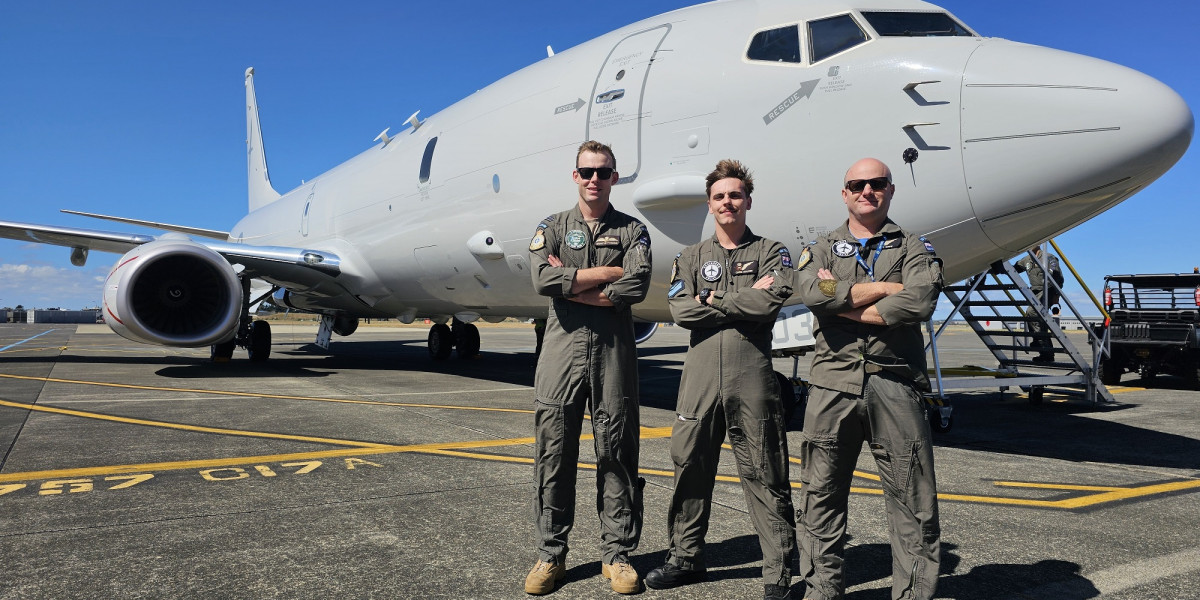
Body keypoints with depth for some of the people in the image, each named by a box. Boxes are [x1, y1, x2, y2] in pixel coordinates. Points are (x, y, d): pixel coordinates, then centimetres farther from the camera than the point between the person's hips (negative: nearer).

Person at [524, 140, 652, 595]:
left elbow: (636, 287, -10)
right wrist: (609, 272, -8)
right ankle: (551, 555, 17)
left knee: (617, 455, 5)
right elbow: (543, 281, -9)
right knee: (553, 454, 4)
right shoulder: (552, 228, 11)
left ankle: (617, 554, 17)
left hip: (614, 352, 0)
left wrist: (571, 283, -8)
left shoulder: (632, 231, 9)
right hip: (561, 351, 1)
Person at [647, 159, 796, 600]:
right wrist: (746, 299, -7)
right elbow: (681, 310, -3)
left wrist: (714, 298, -5)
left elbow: (773, 301, -11)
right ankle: (686, 556, 27)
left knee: (764, 475, 2)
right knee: (690, 466, 10)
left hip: (752, 377, -2)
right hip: (700, 375, 3)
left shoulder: (770, 252, 9)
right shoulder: (691, 257, 15)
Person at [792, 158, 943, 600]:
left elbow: (920, 302, -11)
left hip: (895, 385, 0)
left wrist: (844, 304, -8)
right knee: (820, 498, 6)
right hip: (833, 384, 1)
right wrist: (886, 287, -8)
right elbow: (811, 293, -9)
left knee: (914, 505, 3)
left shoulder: (914, 249, 12)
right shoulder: (820, 250, 15)